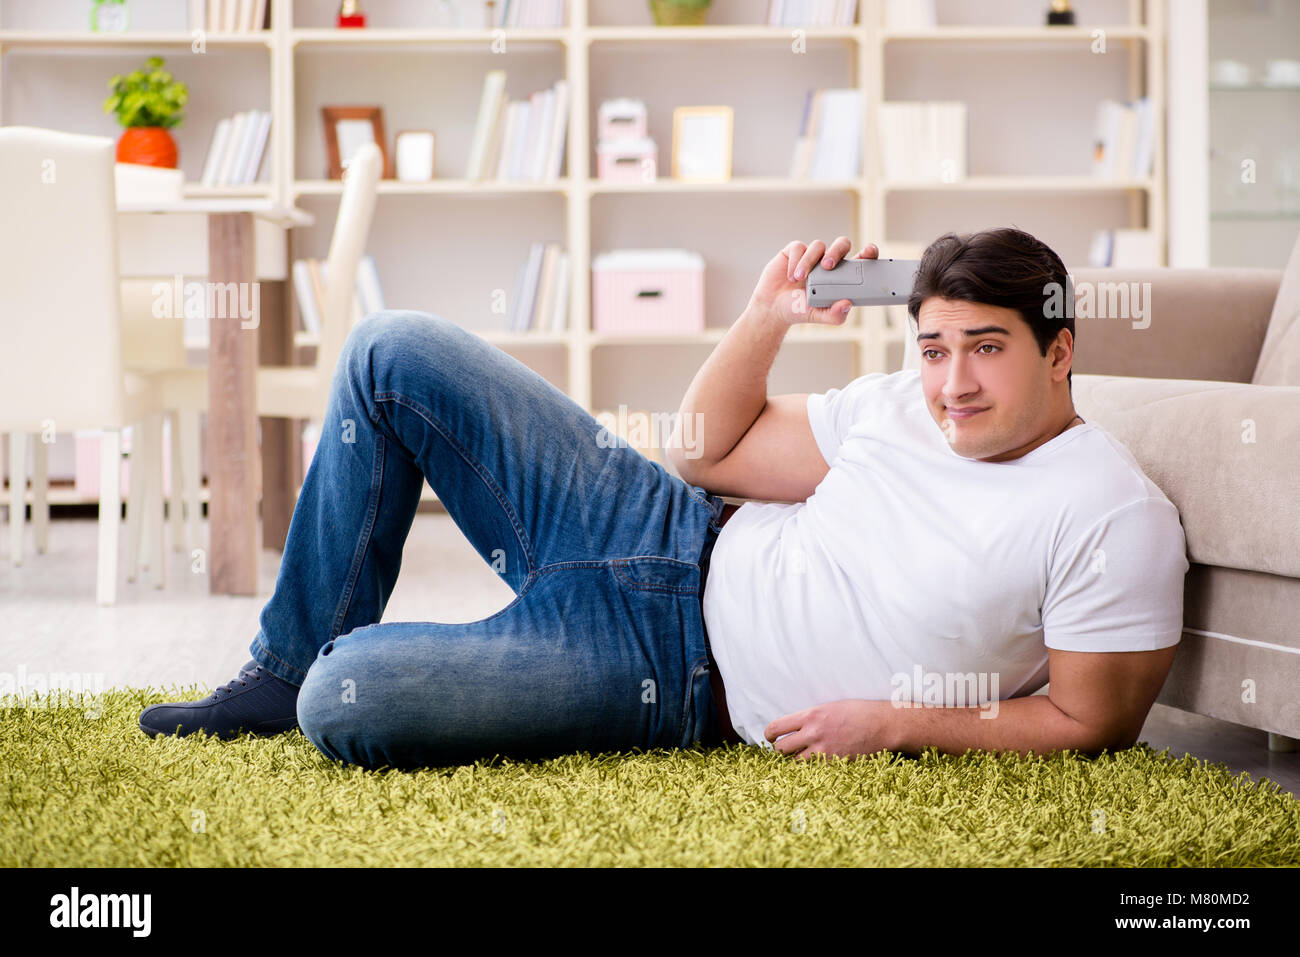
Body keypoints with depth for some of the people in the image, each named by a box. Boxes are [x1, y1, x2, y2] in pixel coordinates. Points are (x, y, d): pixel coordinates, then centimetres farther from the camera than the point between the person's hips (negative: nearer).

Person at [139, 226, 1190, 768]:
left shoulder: (1120, 520, -16)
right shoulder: (907, 406, 5)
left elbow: (1090, 722, -13)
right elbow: (709, 451, 13)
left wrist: (898, 722, -19)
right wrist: (768, 316, 0)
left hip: (676, 679, -7)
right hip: (669, 540, 8)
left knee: (345, 709, -27)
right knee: (392, 354, 3)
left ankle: (321, 681, 15)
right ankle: (292, 665, 14)